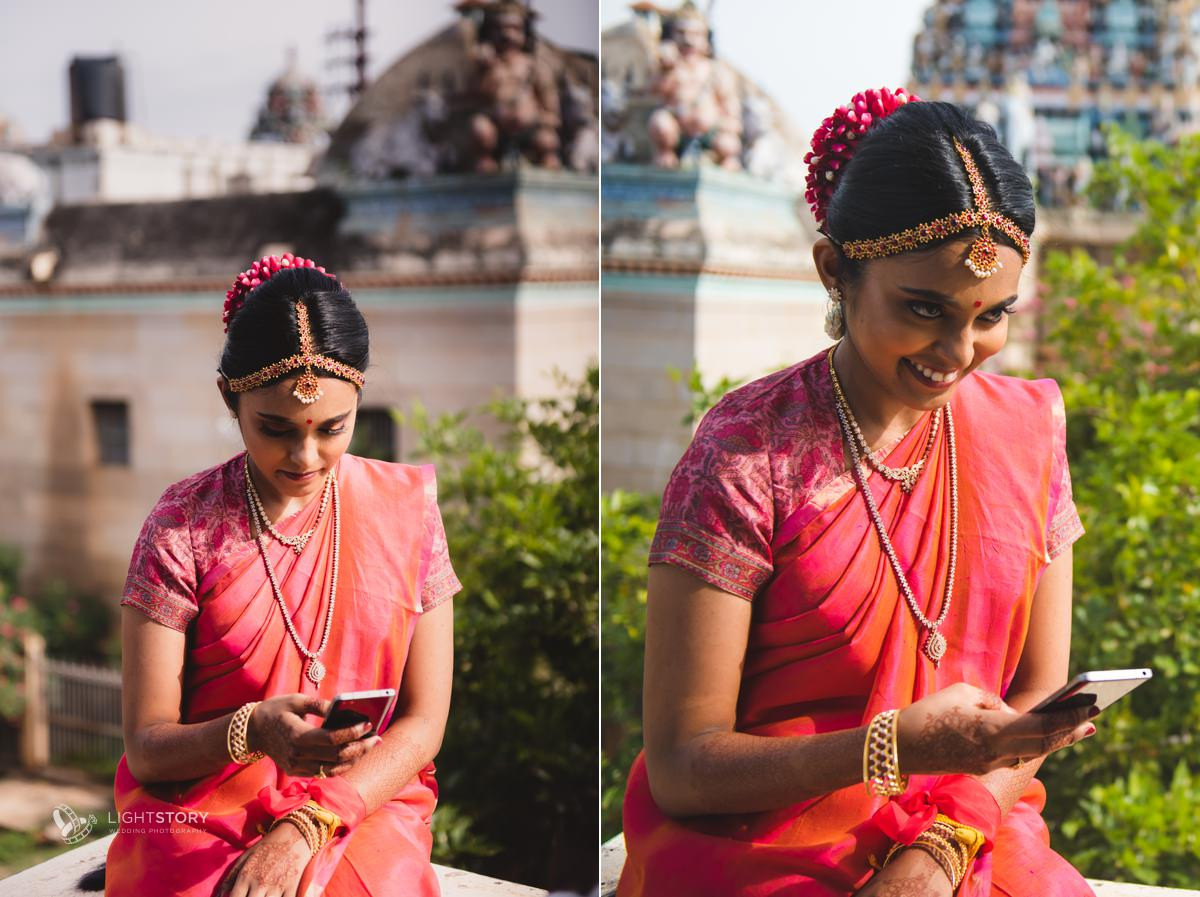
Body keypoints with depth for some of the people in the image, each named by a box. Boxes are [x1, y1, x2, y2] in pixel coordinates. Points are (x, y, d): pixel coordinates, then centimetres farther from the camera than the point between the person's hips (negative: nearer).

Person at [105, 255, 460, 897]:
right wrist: (252, 732, -25)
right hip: (198, 811, 0)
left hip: (364, 811, 1)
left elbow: (423, 723, 0)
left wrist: (304, 829, -13)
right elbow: (146, 748, -4)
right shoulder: (182, 528, -4)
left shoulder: (405, 508, 0)